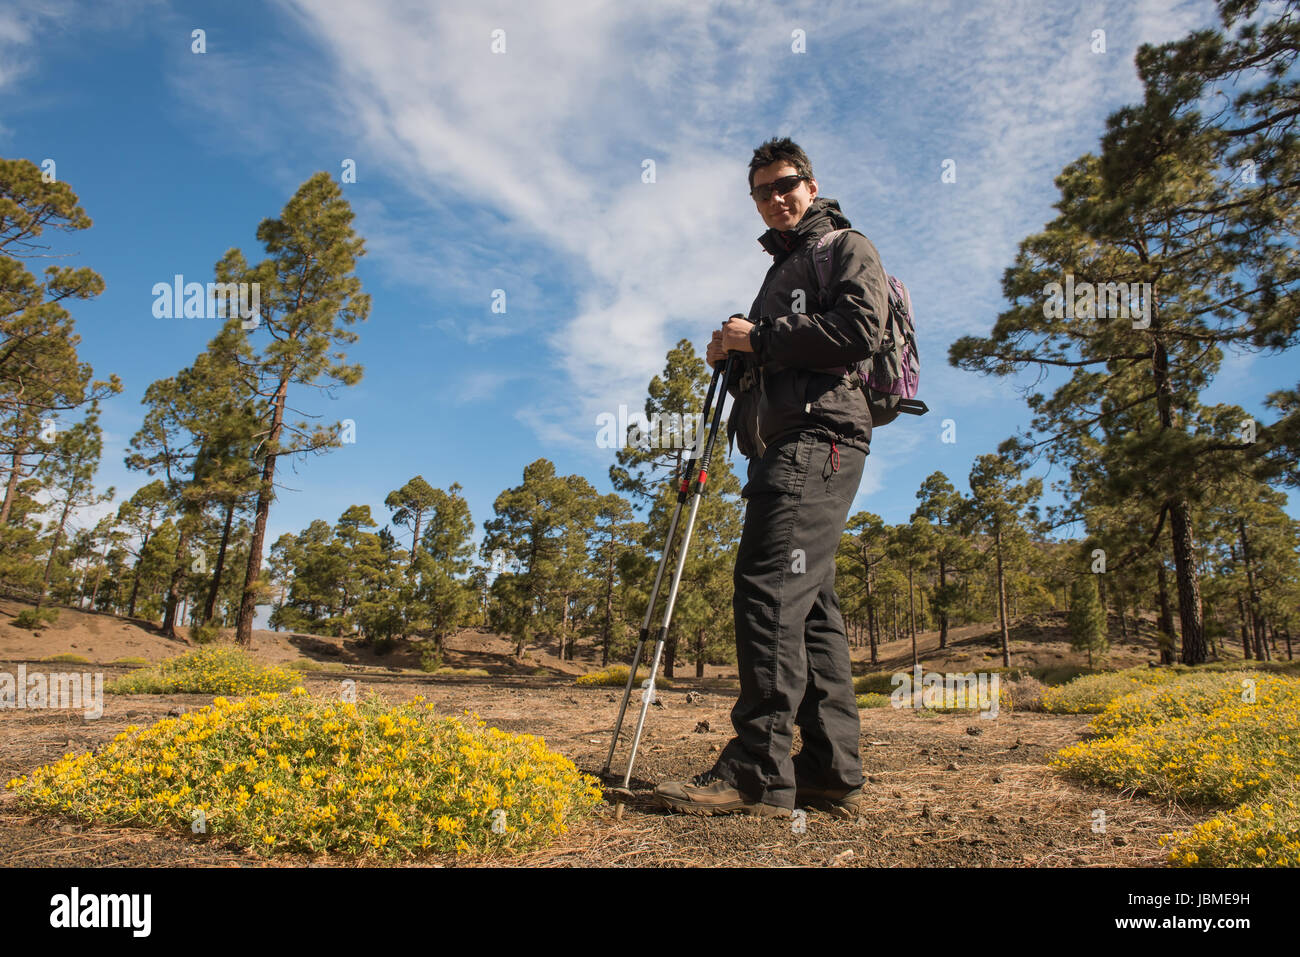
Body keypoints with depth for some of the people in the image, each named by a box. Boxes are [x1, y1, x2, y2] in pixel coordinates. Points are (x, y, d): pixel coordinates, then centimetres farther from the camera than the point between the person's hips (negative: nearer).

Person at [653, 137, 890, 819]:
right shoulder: (780, 270, 32)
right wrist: (731, 358, 9)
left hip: (820, 435, -9)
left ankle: (758, 769, -20)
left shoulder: (847, 248, 8)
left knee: (770, 584, -20)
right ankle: (832, 773, 4)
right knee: (810, 602, 2)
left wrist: (758, 338, -8)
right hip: (783, 442, 9)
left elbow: (860, 329, -12)